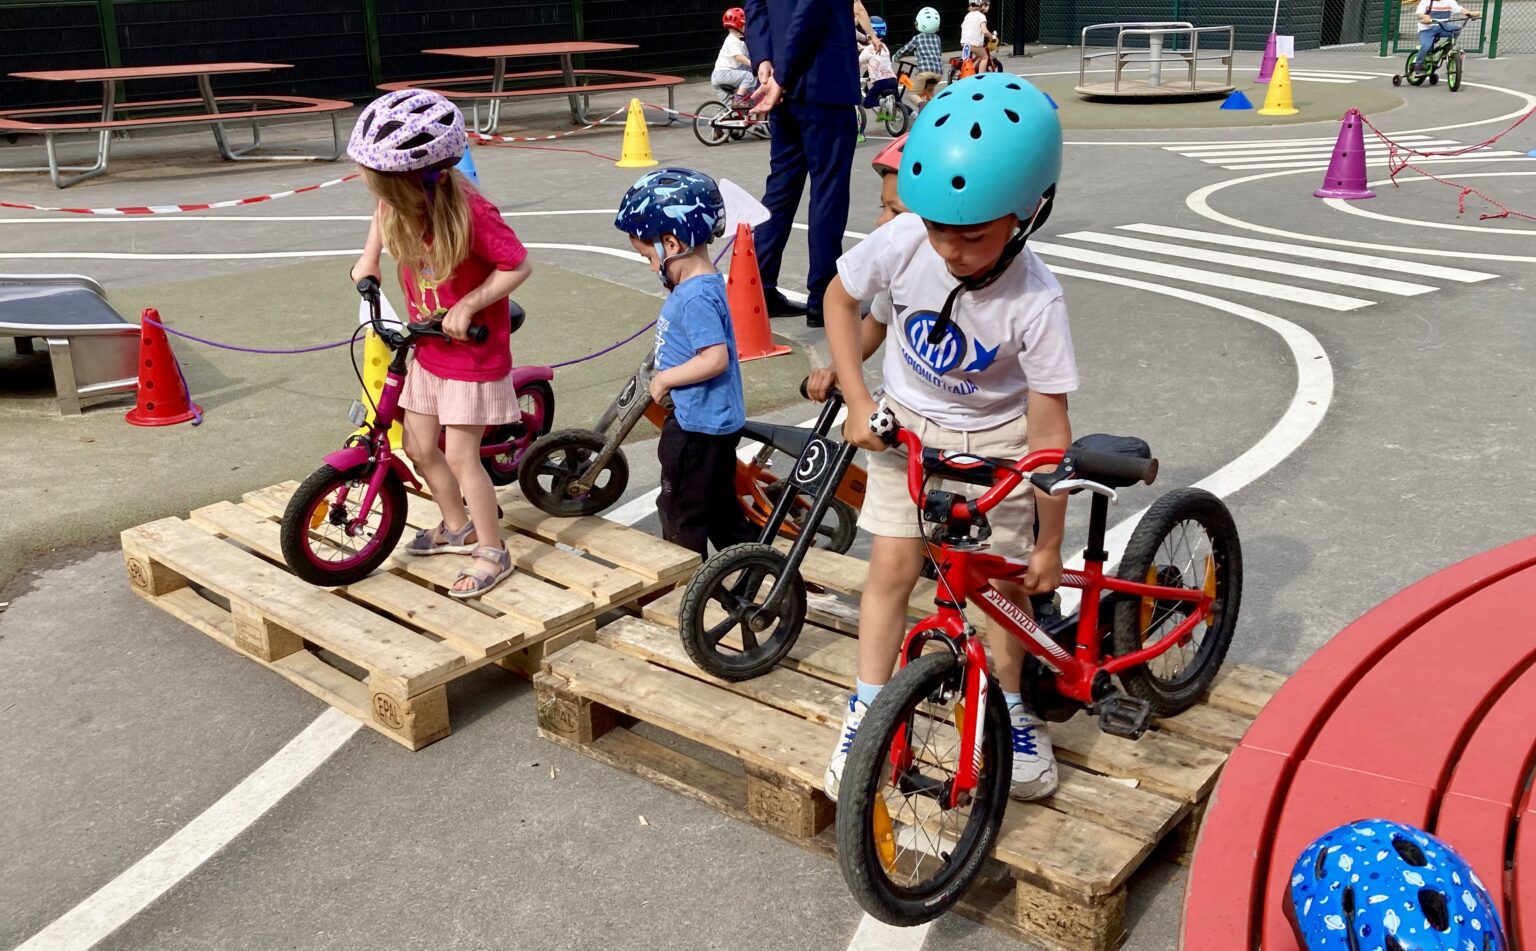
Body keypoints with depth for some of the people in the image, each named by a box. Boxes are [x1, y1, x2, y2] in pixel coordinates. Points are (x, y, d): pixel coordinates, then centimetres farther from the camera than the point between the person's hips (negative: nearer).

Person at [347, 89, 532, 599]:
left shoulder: (470, 212, -27)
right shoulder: (401, 200, -8)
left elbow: (518, 265, -20)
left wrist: (467, 306, -23)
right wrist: (369, 258, 9)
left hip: (474, 352, -7)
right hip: (427, 349, 7)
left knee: (460, 456, -3)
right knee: (418, 446, 12)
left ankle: (492, 553, 13)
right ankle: (457, 527, 35)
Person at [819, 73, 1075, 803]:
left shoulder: (1034, 301, -31)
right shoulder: (901, 242, -26)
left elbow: (1048, 426, -24)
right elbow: (840, 298, -5)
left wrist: (1049, 542, -17)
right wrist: (858, 402, -12)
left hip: (993, 438, -1)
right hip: (905, 425, 2)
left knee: (1003, 577, 2)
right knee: (892, 565, -2)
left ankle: (1009, 709, 25)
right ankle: (865, 712, 11)